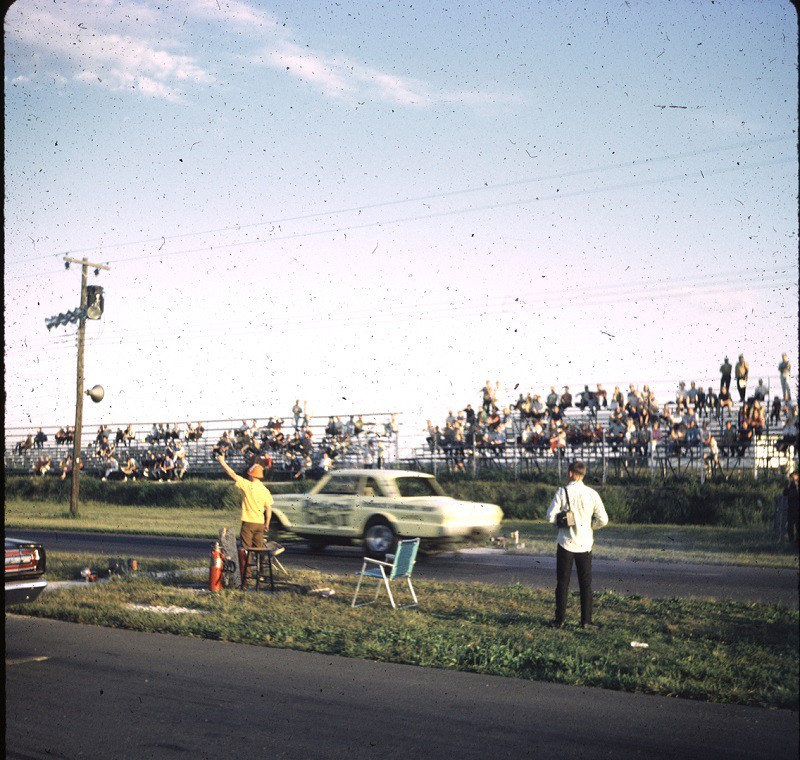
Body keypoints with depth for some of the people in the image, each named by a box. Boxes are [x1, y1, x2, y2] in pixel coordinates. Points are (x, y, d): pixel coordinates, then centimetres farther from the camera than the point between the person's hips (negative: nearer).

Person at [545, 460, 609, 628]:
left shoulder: (562, 492, -10)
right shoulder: (592, 494, -4)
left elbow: (550, 517, -11)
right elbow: (603, 520, -4)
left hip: (566, 543, -1)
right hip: (585, 545, 1)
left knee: (562, 583, 7)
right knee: (585, 584, 9)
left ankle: (559, 620, 8)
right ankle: (585, 620, 8)